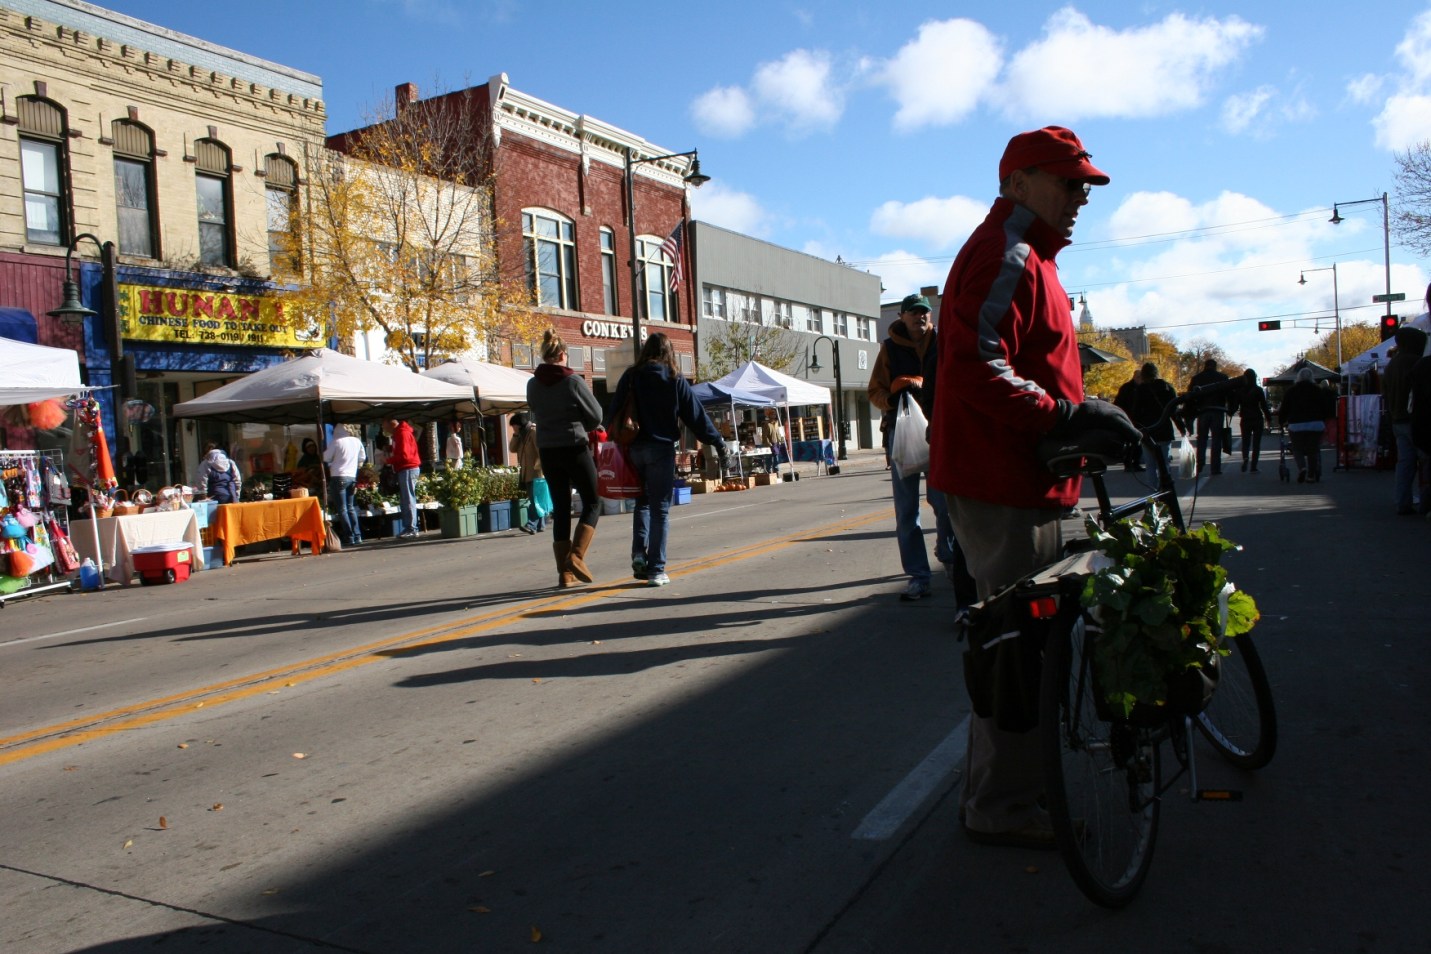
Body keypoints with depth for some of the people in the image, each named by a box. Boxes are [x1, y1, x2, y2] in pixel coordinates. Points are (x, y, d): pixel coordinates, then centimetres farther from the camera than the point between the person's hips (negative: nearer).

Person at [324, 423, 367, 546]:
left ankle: (349, 538, -7)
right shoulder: (357, 441, 6)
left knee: (342, 510, -2)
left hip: (338, 477, -6)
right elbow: (362, 457, 17)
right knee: (351, 508, 14)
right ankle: (357, 536, 8)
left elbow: (326, 458, -2)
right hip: (352, 477, 6)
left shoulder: (336, 442, -9)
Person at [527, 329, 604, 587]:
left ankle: (564, 571, 9)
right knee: (592, 502, 6)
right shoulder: (573, 381, -11)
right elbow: (595, 416, -6)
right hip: (575, 447, -5)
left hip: (547, 451, 5)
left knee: (560, 509, 10)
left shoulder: (533, 384, 3)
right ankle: (576, 556, -11)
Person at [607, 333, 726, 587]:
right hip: (662, 449, -2)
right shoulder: (675, 380, -1)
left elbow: (614, 411, 4)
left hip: (634, 448, 2)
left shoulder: (630, 377, 4)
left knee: (642, 502, 19)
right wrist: (717, 441, 9)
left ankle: (639, 553, 3)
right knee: (660, 509, 3)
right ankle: (656, 569, 1)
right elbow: (696, 415, 1)